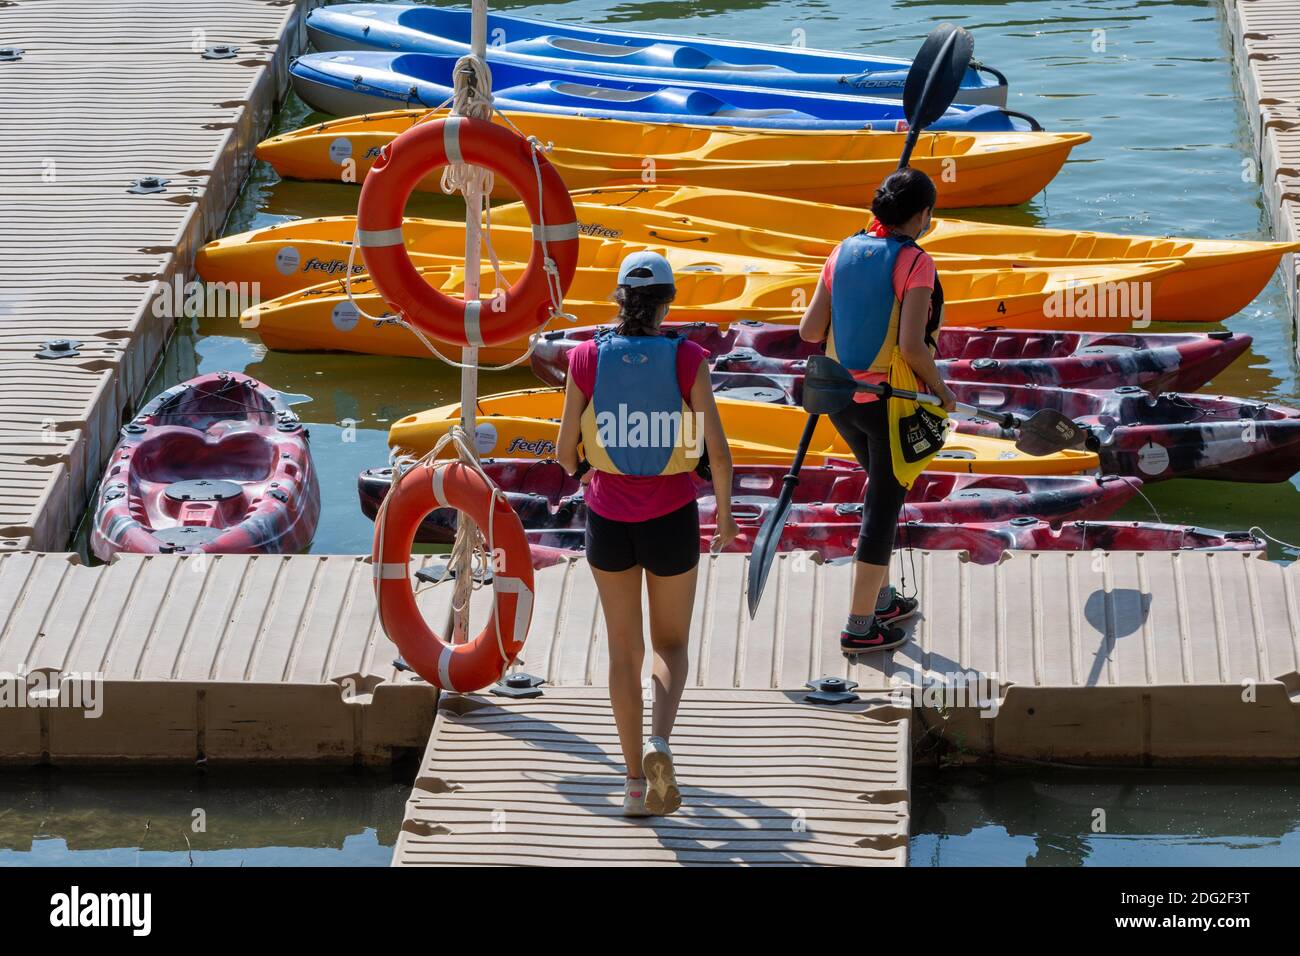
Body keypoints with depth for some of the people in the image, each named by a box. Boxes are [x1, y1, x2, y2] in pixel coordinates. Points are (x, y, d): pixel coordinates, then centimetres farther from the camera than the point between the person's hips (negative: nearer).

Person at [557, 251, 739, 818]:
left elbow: (566, 449, -2)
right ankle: (658, 744, -11)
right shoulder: (687, 361, -12)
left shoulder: (587, 359, -9)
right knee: (671, 644, 17)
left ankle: (636, 782, 16)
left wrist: (576, 468, 23)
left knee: (624, 647, 16)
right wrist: (725, 516, 7)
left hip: (608, 520, 1)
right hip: (671, 520, -1)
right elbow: (718, 452, -11)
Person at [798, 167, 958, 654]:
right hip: (892, 402, -6)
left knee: (882, 490, 26)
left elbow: (809, 330, 3)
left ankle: (879, 597, 37)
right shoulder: (914, 262, -17)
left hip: (842, 396, 6)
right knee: (884, 506, 5)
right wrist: (940, 388, -8)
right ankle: (860, 627, 11)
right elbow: (912, 344, -24)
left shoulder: (844, 252, 1)